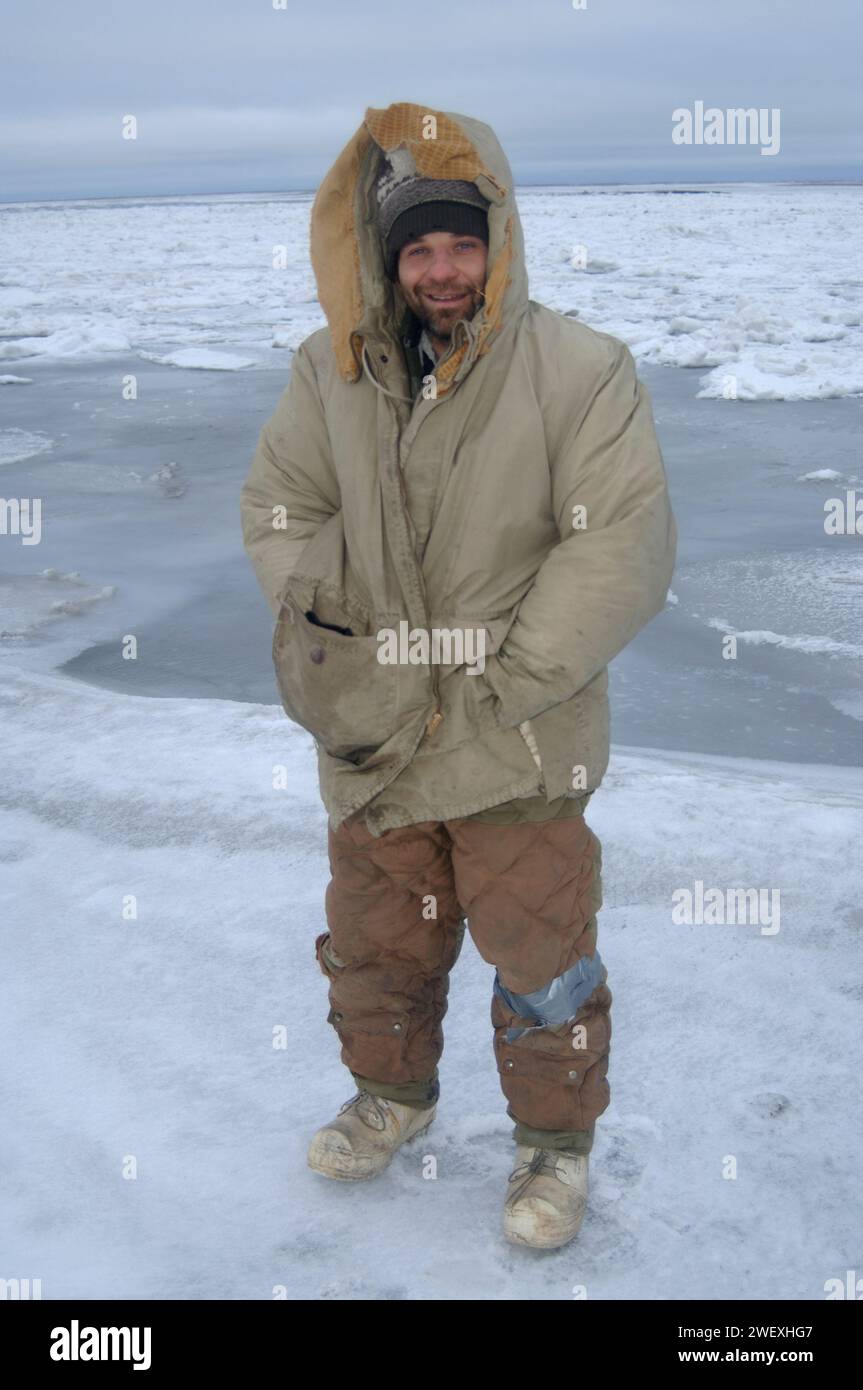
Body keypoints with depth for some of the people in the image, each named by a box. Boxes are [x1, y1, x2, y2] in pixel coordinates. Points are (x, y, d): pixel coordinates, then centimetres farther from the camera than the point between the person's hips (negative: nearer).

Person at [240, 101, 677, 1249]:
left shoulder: (580, 370, -13)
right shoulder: (333, 372, -1)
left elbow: (624, 550, -16)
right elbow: (279, 506, 11)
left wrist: (506, 684, -17)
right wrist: (330, 634, -2)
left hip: (519, 745, -4)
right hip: (375, 731, 4)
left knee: (540, 954, 9)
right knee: (374, 942, 21)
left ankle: (556, 1141, 34)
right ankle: (395, 1095, 47)